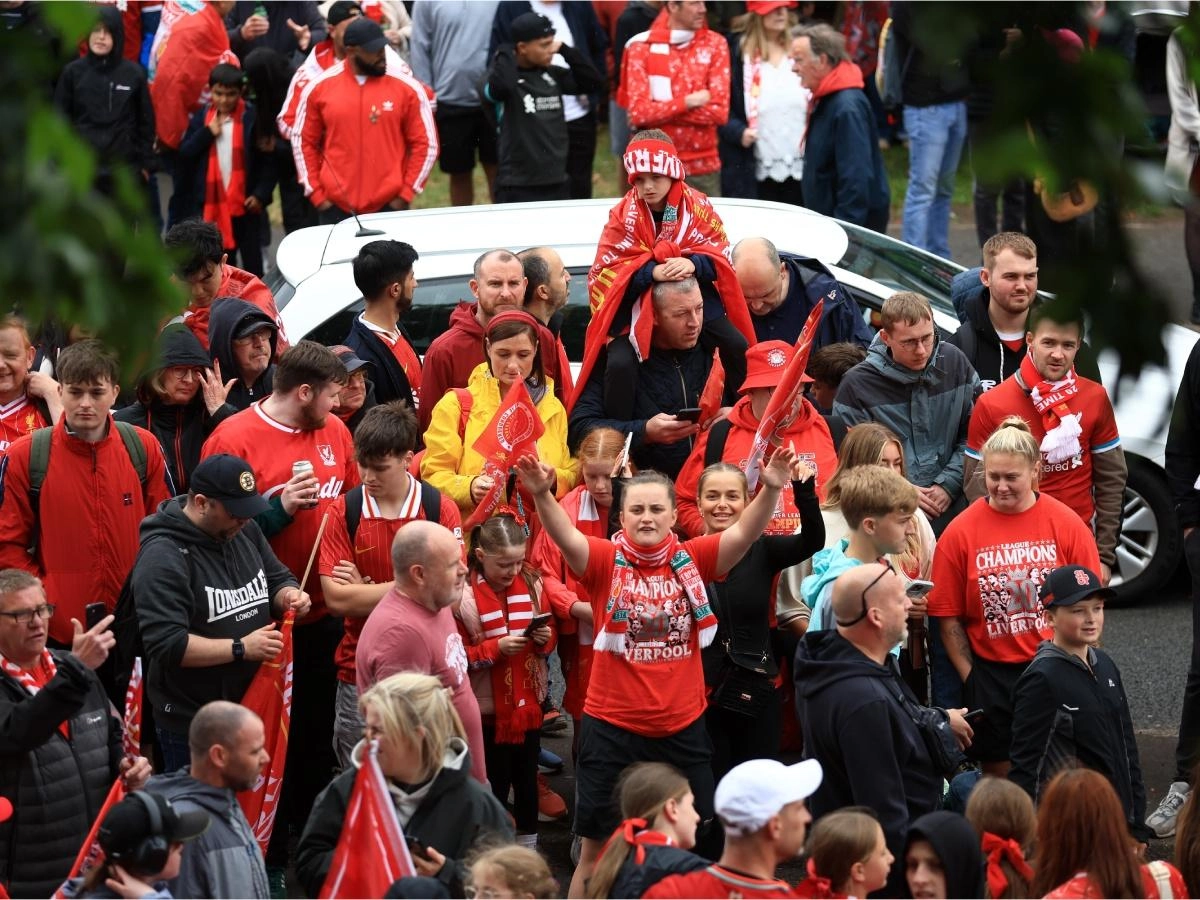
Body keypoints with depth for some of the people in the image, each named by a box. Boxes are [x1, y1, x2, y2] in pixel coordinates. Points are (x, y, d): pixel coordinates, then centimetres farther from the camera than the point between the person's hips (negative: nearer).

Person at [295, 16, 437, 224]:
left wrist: (406, 193, -3)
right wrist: (316, 194, 3)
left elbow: (425, 143, 2)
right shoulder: (319, 88, 1)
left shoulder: (407, 87, -2)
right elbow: (304, 142, 9)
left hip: (389, 207, -1)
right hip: (335, 207, 1)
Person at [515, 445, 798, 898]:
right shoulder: (605, 560, -6)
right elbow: (565, 536, -23)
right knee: (597, 849, 6)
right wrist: (542, 495, -43)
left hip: (683, 728, 2)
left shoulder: (693, 559, 0)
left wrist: (770, 489, -31)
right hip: (612, 726, -2)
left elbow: (743, 534, -13)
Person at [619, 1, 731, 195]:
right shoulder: (642, 46, -1)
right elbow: (638, 112, -10)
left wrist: (662, 111, -10)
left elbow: (719, 111, -7)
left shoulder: (715, 44, 2)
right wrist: (688, 102, -12)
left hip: (703, 165, 1)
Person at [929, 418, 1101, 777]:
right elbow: (949, 616, 1)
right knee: (999, 777, 7)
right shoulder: (960, 533, -3)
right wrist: (970, 677, -3)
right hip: (992, 676, 0)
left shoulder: (1067, 524, -2)